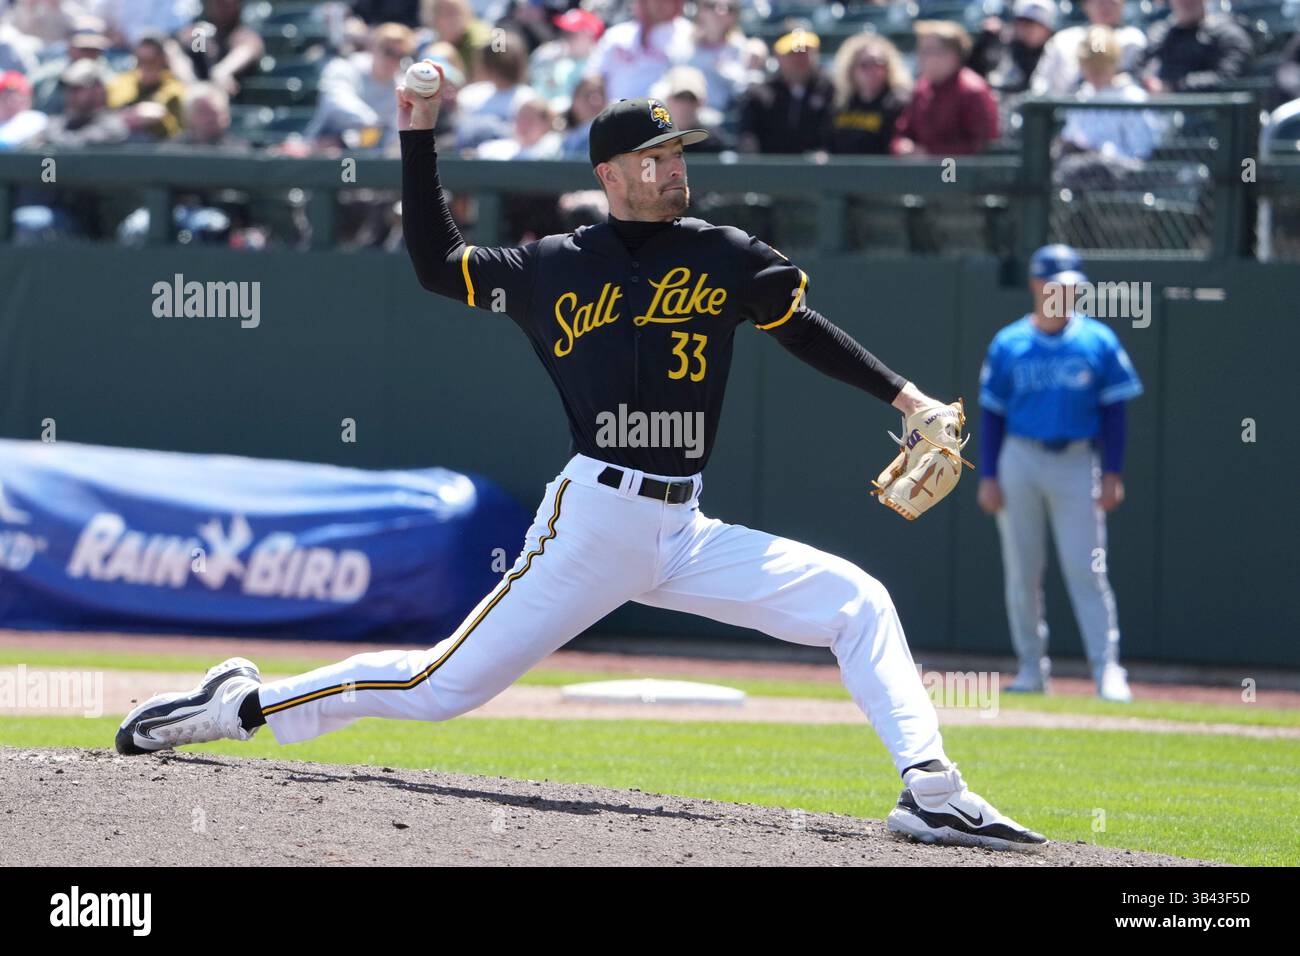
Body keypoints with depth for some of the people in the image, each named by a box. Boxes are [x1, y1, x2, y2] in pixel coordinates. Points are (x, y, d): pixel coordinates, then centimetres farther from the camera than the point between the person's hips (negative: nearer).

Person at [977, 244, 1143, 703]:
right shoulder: (1008, 345, 5)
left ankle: (1107, 668, -10)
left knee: (1086, 570, -9)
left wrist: (1112, 473, -4)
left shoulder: (1098, 342, 2)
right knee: (1022, 571, 4)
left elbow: (1113, 410, 3)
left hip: (1076, 463, -2)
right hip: (1020, 462, 2)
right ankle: (1032, 666, 12)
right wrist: (988, 476, 0)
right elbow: (992, 414, 7)